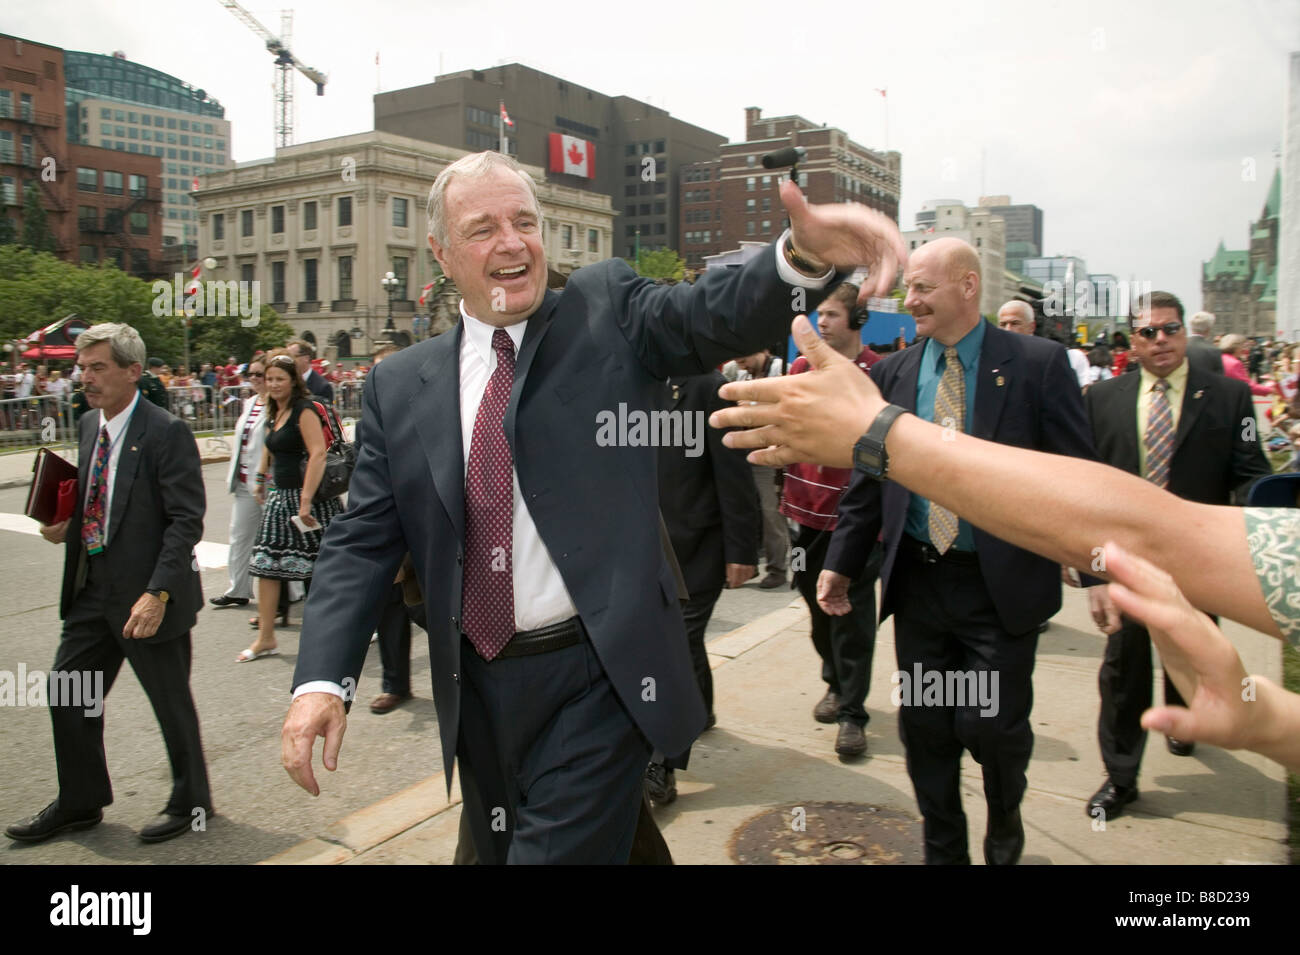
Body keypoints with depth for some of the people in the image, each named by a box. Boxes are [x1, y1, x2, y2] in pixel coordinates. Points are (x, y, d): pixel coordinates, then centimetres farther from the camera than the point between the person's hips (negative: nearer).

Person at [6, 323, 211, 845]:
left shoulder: (166, 433, -17)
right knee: (67, 693, 15)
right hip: (92, 591, 8)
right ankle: (79, 803, 35)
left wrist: (157, 594, -26)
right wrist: (66, 525, 0)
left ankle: (190, 801, 28)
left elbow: (186, 521, -20)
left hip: (146, 595, -8)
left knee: (171, 702, 7)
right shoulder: (89, 425, 8)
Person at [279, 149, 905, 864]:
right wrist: (322, 680, -10)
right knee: (496, 849, 22)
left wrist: (807, 253, -41)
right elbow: (362, 541, 3)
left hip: (597, 677, -4)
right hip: (476, 691, 5)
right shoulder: (398, 387, 5)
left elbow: (711, 316, -20)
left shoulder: (607, 310, -1)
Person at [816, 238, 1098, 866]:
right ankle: (943, 850, 34)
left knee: (992, 724, 0)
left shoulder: (1038, 364, -5)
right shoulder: (892, 374, 5)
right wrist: (841, 563, 5)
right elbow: (868, 478, 8)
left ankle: (1005, 815, 35)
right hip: (918, 580, 4)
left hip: (1003, 585, -3)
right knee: (924, 729, 12)